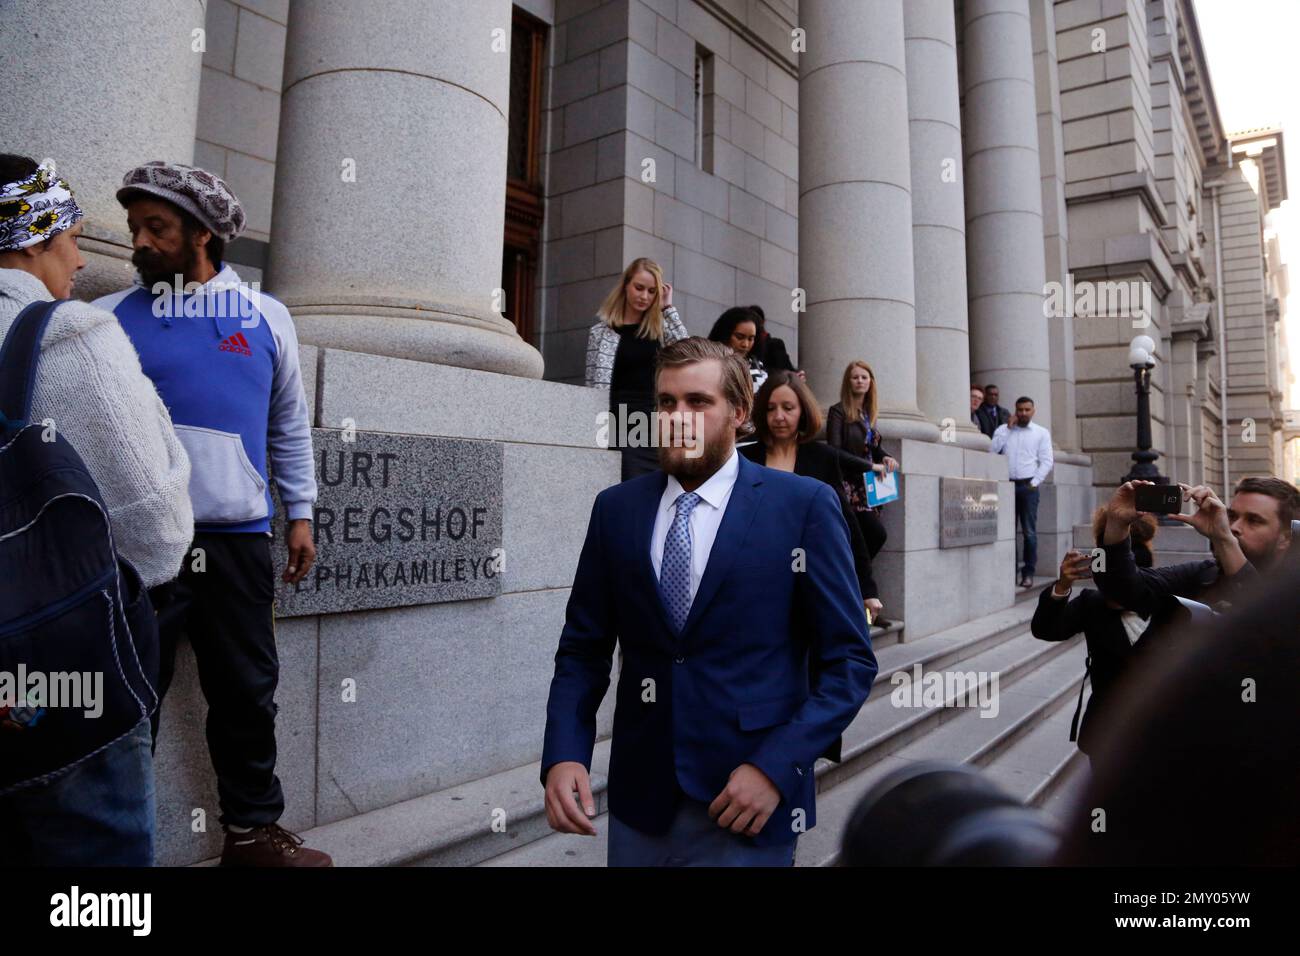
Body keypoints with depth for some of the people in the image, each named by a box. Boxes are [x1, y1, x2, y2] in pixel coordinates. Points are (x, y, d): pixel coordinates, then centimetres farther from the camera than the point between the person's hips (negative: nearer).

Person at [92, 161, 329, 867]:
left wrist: (300, 513, 11)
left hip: (239, 537, 2)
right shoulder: (110, 319, 4)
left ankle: (252, 828, 26)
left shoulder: (266, 317, 9)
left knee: (247, 691, 10)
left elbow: (290, 424, 14)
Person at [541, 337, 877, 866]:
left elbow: (849, 661, -6)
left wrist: (775, 767, -15)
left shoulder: (804, 504, -8)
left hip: (748, 803, -3)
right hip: (639, 801, 4)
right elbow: (583, 650, 3)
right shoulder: (615, 508, 1)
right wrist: (563, 755, -10)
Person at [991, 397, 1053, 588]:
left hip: (1028, 486, -1)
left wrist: (1034, 482, -7)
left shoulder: (1042, 433, 8)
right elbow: (992, 451, -3)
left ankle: (1028, 573, 2)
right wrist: (1008, 429, -3)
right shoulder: (1003, 429, 12)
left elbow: (1046, 462, 2)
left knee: (1029, 531, -2)